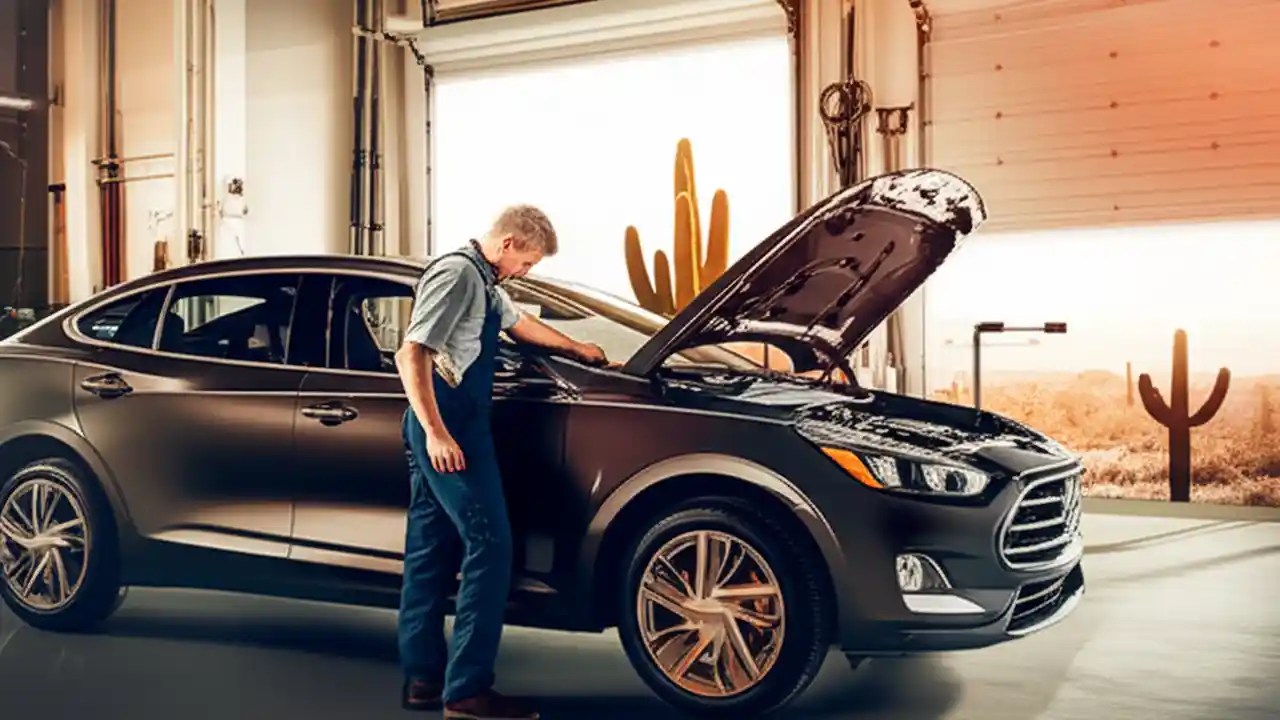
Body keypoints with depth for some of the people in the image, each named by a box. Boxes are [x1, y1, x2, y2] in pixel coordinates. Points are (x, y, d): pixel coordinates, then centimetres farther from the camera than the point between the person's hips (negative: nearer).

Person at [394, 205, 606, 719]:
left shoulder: (485, 282, 19)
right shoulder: (457, 274, -12)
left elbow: (519, 324, 38)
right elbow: (411, 354, -20)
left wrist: (581, 350, 48)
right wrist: (436, 431, -25)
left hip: (450, 425, 11)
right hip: (449, 425, -11)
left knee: (429, 551, 11)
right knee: (489, 546, -11)